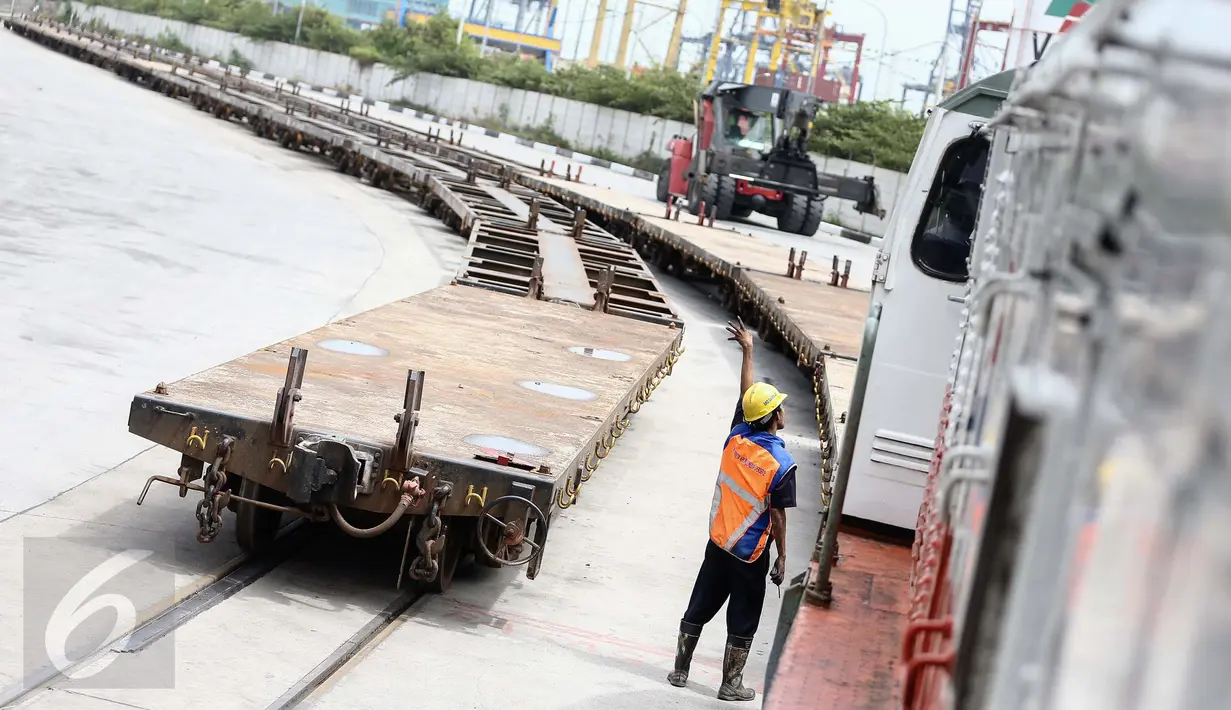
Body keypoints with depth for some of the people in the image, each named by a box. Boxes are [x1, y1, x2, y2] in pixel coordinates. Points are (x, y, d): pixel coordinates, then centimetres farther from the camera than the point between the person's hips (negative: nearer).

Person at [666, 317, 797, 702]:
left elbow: (746, 396, 9)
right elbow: (778, 517, -16)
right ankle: (731, 684, 17)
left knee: (698, 609, 15)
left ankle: (680, 670, 25)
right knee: (742, 622, 9)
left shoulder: (736, 438, -6)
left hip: (718, 543, 5)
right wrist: (782, 557, -4)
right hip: (751, 555, -5)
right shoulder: (781, 465, -20)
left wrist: (747, 350, 19)